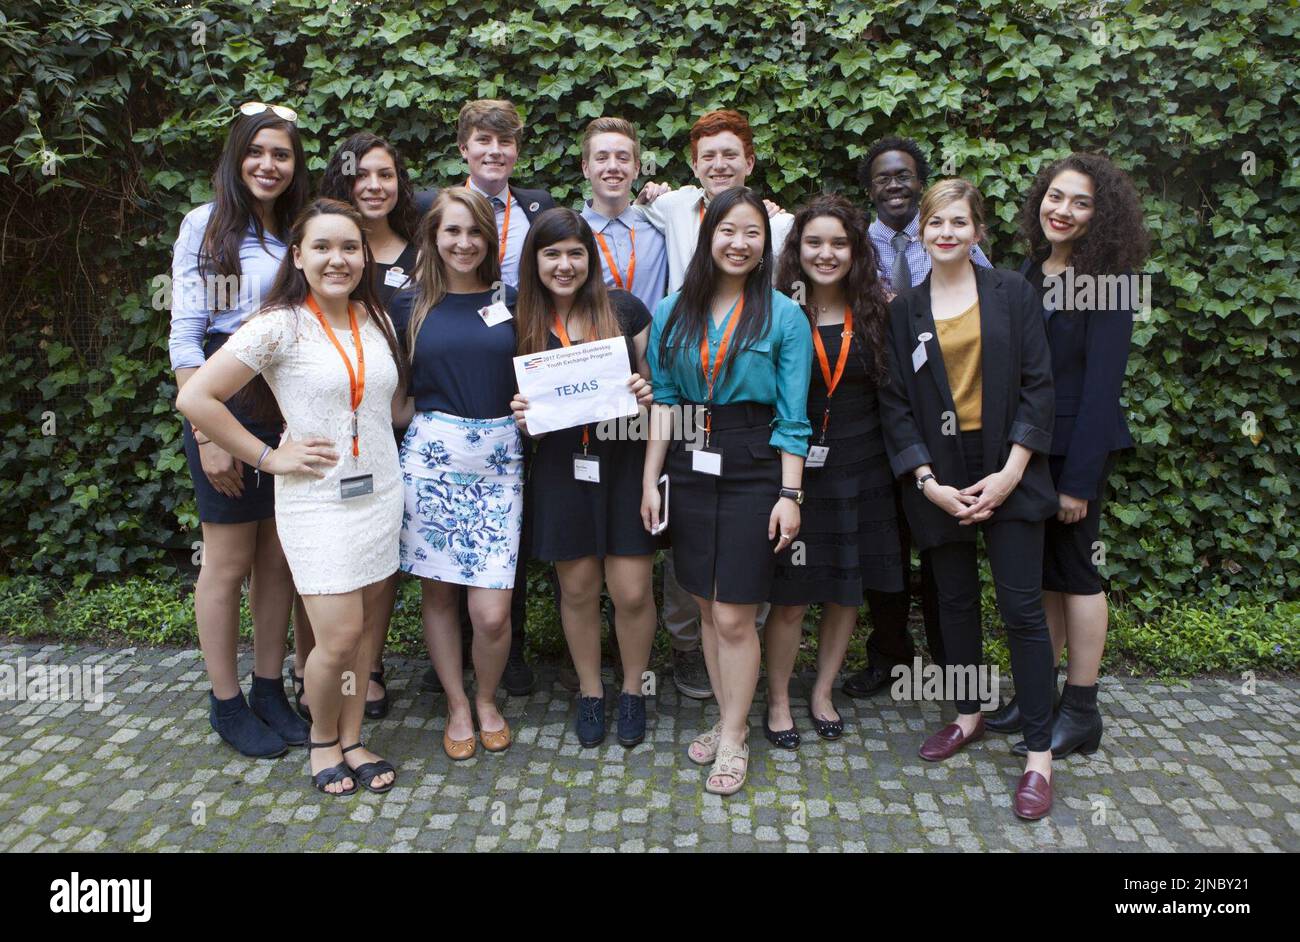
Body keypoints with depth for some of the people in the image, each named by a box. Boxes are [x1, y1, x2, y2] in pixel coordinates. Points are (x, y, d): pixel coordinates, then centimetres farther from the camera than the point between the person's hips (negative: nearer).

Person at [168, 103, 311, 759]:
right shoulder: (207, 224, -3)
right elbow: (185, 335, -8)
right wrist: (209, 433, -15)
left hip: (292, 412, 5)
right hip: (227, 405, -5)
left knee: (280, 558, 9)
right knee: (229, 561, 3)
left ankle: (269, 690, 23)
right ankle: (226, 704, 18)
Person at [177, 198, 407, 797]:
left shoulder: (376, 320, 7)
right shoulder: (280, 326, -10)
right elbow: (195, 398, -12)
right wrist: (268, 457, -11)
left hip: (381, 493, 5)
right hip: (317, 500, -5)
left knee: (367, 628, 10)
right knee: (340, 638, -6)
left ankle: (351, 740, 28)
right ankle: (322, 738, 21)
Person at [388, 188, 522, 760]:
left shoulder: (510, 301, 8)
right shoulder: (408, 305, 5)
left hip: (499, 461, 0)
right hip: (430, 456, 0)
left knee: (492, 611, -5)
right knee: (437, 593, 8)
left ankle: (487, 700, 23)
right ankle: (457, 706, 28)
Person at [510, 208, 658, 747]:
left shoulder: (625, 309, -2)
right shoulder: (522, 325, 2)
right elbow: (521, 402, 12)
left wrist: (647, 395, -15)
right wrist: (520, 416, -10)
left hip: (625, 465, -1)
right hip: (562, 471, 1)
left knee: (632, 592, 1)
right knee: (578, 590, 11)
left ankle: (632, 691, 26)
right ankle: (590, 693, 31)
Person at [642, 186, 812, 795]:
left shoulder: (785, 317, -3)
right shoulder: (673, 314, 6)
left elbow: (792, 419, -4)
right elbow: (662, 402, 8)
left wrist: (790, 495, -9)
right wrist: (650, 480, 3)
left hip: (754, 471, -3)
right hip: (690, 469, 4)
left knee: (734, 616, -1)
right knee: (707, 607, 12)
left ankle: (733, 740, 17)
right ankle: (727, 720, 30)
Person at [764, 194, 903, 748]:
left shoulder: (877, 313, 3)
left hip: (860, 471, 3)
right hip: (795, 469, -3)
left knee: (847, 593, 12)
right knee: (791, 596, 3)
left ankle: (822, 694, 31)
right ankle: (778, 702, 22)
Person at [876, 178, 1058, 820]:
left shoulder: (1011, 294, 3)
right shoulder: (905, 310, 6)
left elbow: (1037, 384, -1)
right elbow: (894, 403, 2)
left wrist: (1011, 472, -10)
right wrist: (928, 482, -8)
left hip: (1007, 470, -2)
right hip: (938, 473, 2)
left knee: (1022, 608, -3)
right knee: (955, 600, 13)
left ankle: (1039, 753, 6)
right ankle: (967, 714, 32)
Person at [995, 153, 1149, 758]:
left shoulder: (1107, 282, -11)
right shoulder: (1028, 273, 9)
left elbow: (1101, 384, -15)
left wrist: (1080, 478, -18)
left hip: (1077, 446, -6)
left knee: (1074, 569, 2)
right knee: (1040, 572, 12)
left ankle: (1080, 713, 15)